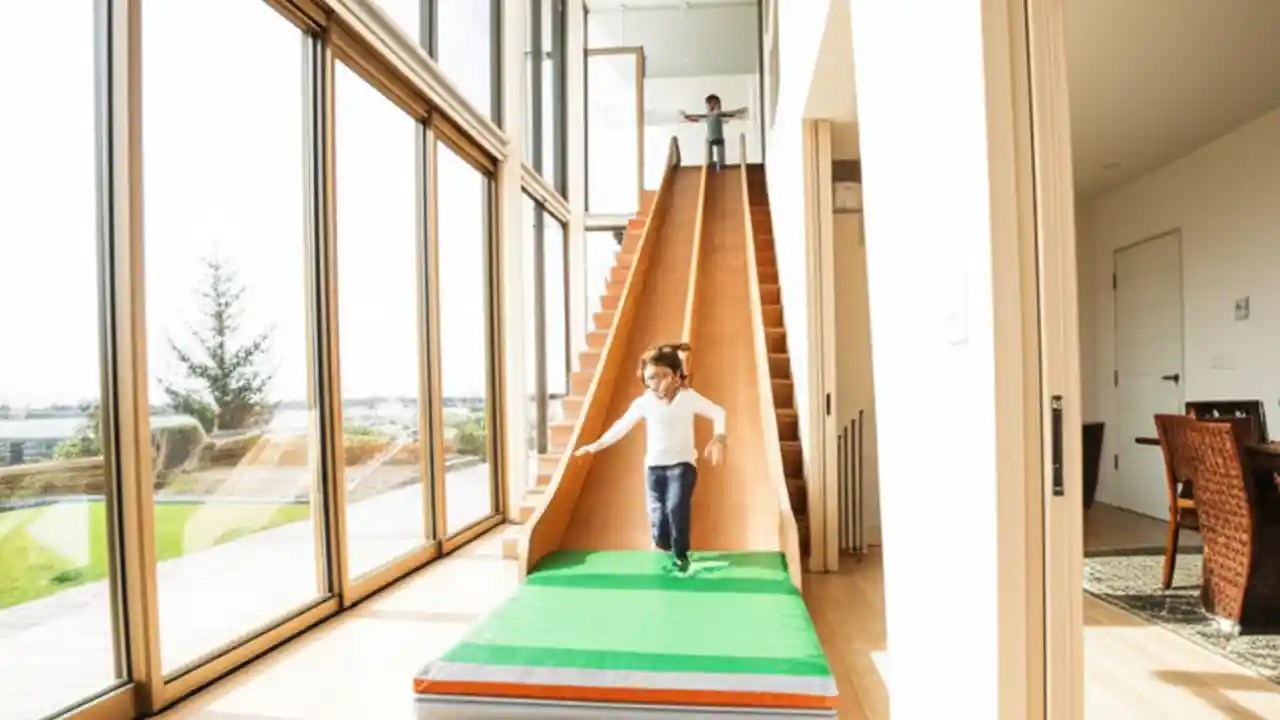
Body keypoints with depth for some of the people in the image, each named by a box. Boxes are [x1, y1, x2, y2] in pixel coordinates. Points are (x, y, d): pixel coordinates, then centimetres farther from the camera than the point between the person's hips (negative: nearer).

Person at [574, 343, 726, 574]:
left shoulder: (689, 397, -9)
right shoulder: (643, 402, -3)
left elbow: (718, 413, -2)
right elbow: (622, 425, 6)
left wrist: (718, 438, -19)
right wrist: (597, 445, 4)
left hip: (682, 463, -2)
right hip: (654, 465, 3)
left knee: (677, 507, -19)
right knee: (658, 514, 1)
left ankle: (680, 554, 3)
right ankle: (665, 551, 29)